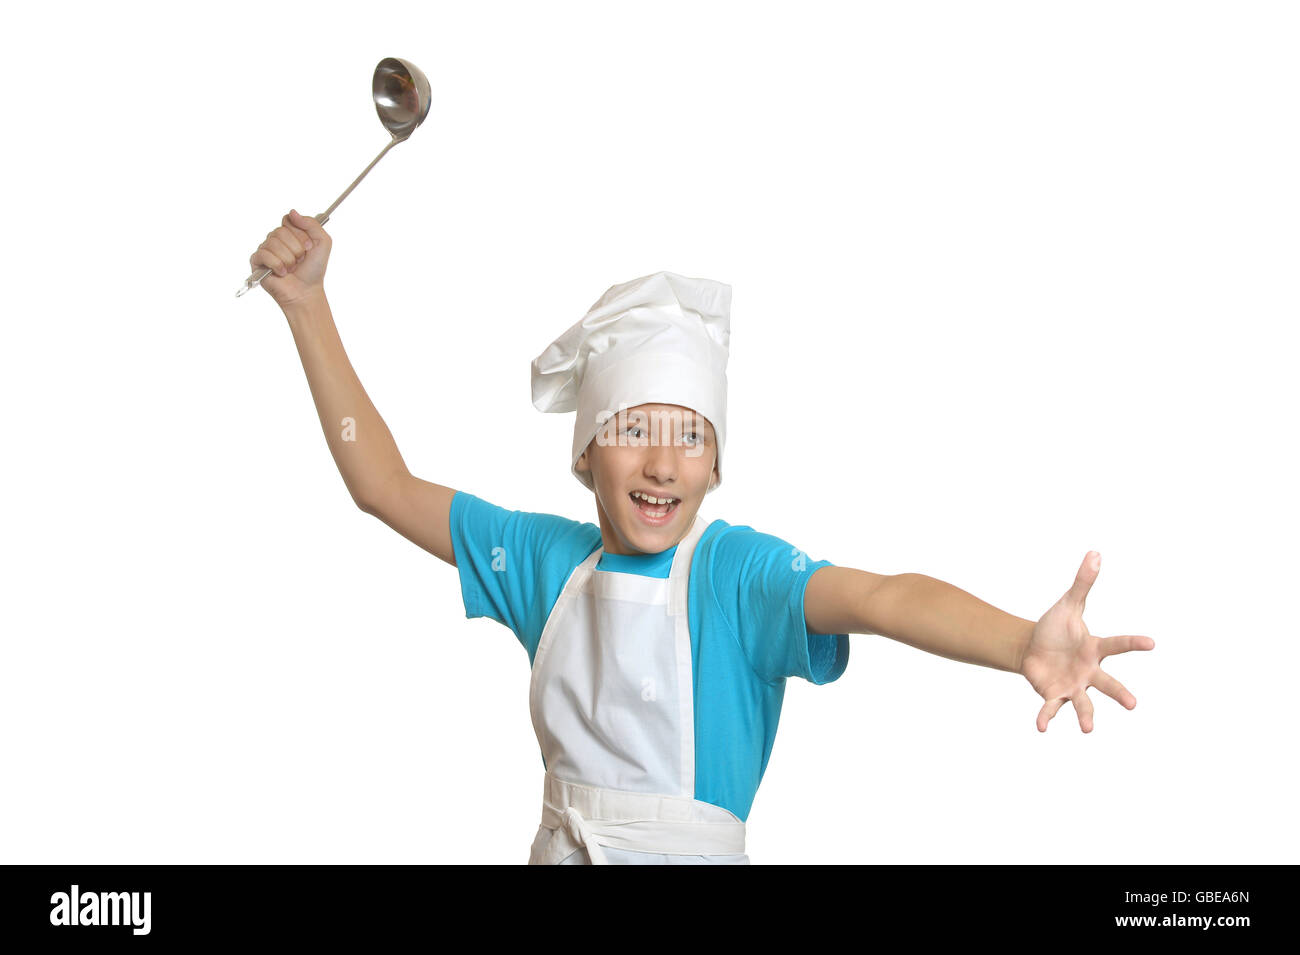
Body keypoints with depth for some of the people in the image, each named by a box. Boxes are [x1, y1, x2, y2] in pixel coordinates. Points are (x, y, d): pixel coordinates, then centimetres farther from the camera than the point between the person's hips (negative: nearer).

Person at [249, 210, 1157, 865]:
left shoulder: (736, 567, -15)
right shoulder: (547, 557, -1)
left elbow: (882, 598, -34)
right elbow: (385, 484, 3)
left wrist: (1024, 643, -54)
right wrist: (307, 303, 0)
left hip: (690, 848, -4)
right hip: (560, 846, 4)